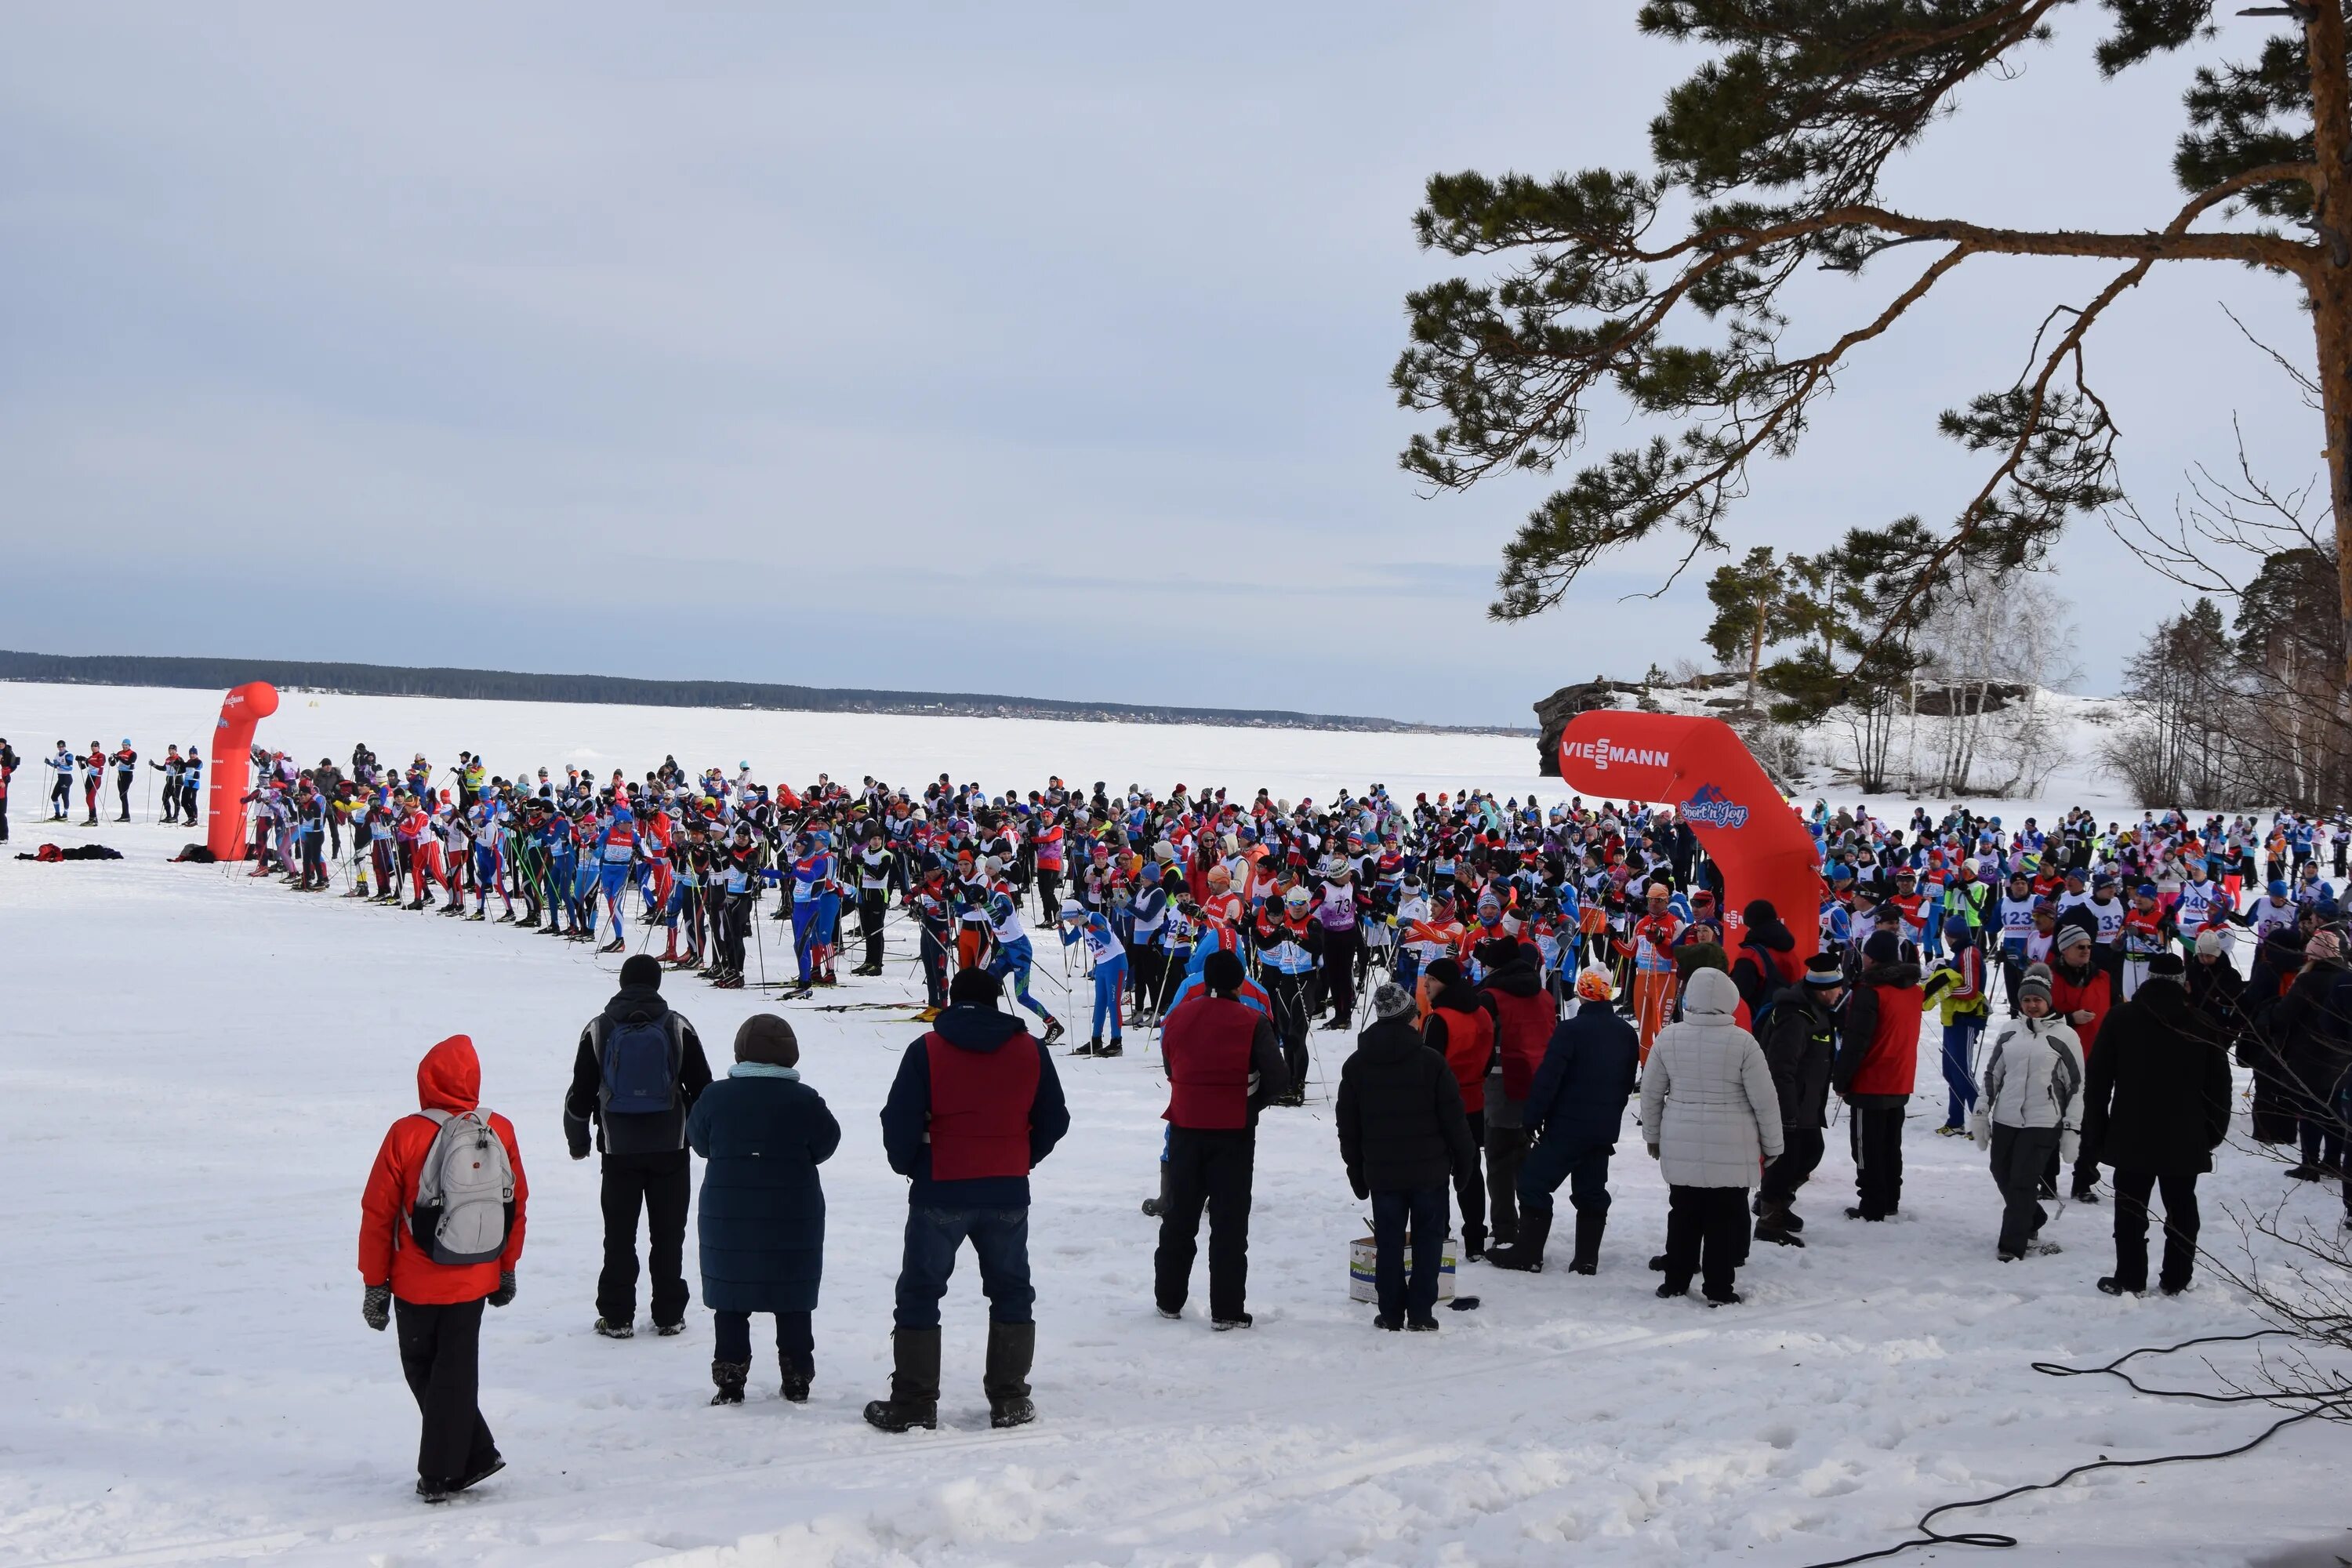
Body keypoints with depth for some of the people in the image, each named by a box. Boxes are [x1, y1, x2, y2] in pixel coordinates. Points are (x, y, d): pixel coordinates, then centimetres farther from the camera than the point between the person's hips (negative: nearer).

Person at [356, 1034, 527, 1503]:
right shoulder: (501, 1132, -5)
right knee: (456, 1372, 12)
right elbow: (518, 1205, 4)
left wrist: (374, 1282, 2)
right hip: (474, 1282, 3)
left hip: (416, 1283, -3)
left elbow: (378, 1213, -8)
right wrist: (507, 1269, 17)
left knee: (422, 1368, 15)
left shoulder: (407, 1135, -14)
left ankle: (475, 1456, 12)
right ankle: (440, 1475, 14)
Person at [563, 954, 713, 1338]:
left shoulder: (598, 1029, -3)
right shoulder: (678, 1028, -3)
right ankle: (669, 1315, 9)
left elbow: (580, 1093, 2)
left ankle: (616, 1317, 7)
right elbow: (702, 1088, 2)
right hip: (671, 1147, 0)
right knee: (668, 1233, 7)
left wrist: (577, 1139, 16)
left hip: (619, 1148, 0)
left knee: (619, 1235, 6)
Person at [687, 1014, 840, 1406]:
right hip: (792, 1220, -1)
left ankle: (730, 1382, 6)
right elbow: (825, 1144, 2)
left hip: (727, 1218, 1)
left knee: (730, 1303, 8)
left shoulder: (716, 1096, -7)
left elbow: (699, 1142, 7)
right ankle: (797, 1381, 15)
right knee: (793, 1303, 10)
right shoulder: (804, 1101, -11)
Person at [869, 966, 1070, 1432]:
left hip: (941, 1192, -2)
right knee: (1011, 1293, 15)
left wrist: (907, 1165, 8)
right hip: (1008, 1194, 2)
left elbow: (899, 1122, -10)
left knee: (920, 1293, 7)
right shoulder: (1031, 1051, 3)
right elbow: (1054, 1120, 8)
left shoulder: (926, 1051, -6)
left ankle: (913, 1405, 6)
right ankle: (1009, 1402, 13)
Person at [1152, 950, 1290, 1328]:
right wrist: (1252, 1102, 2)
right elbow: (1279, 1078, -15)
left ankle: (1169, 1300, 23)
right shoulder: (1252, 1023, -10)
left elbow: (1170, 1069, 8)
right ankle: (1226, 1311, 2)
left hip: (1185, 1129, 3)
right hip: (1234, 1132, -3)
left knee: (1179, 1216, 16)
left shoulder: (1177, 1018, 1)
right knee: (1229, 1222, 3)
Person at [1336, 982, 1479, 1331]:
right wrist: (1465, 1161, 6)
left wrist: (1357, 1171, 15)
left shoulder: (1356, 1065, 2)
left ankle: (1390, 1313, 9)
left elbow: (1348, 1127, 7)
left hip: (1381, 1172, 2)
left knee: (1388, 1242, 8)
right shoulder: (1430, 1061, -9)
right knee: (1428, 1240, 6)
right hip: (1429, 1170, -2)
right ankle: (1420, 1313, 4)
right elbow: (1454, 1119, -6)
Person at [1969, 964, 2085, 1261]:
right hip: (2005, 1120, 5)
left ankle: (2012, 1246, -2)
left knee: (2023, 1183, -8)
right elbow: (1992, 1074, 16)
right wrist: (1980, 1113, 12)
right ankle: (2032, 1222, 31)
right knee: (2004, 1178, 8)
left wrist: (2072, 1129, -4)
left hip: (2043, 1124, -5)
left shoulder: (2064, 1036, -2)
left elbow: (2076, 1086, -1)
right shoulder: (2009, 1030, 9)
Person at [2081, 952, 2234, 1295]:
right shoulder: (2203, 1026, -1)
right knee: (2181, 1209, 11)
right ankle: (2176, 1280, 13)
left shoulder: (2120, 1019, -4)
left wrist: (2094, 1132, 4)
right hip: (2186, 1139, 1)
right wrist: (2214, 1131, 15)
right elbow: (2219, 1086, 4)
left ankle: (2130, 1279, 5)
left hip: (2132, 1137, -1)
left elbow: (2098, 1082, -2)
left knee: (2131, 1209, 5)